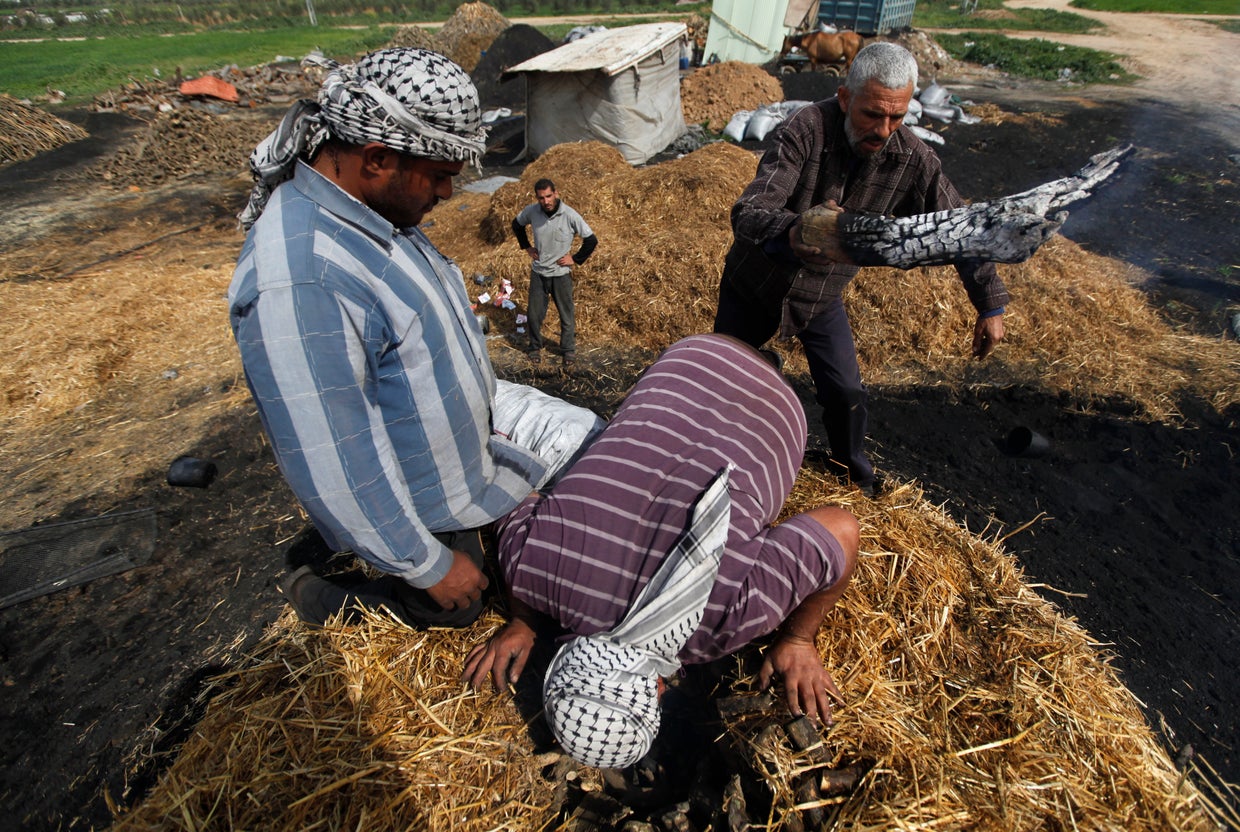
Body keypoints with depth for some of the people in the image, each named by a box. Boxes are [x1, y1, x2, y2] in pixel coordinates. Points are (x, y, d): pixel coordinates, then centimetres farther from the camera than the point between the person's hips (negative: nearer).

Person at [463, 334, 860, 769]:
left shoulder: (739, 607, -37)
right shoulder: (539, 559, -30)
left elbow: (843, 528, -24)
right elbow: (526, 509, -7)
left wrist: (798, 639, -12)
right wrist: (522, 622, -2)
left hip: (768, 406, -2)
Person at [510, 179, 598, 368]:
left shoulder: (570, 215, -18)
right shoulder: (531, 211, -9)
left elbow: (591, 240, -10)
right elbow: (517, 225, 14)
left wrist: (575, 259, -8)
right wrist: (526, 247, 8)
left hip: (561, 273, -2)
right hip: (538, 272, 2)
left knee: (567, 315, 8)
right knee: (534, 314, 10)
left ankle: (568, 350, 26)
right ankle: (535, 347, 31)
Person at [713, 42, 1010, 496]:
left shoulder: (913, 160, -16)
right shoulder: (807, 129, -27)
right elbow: (747, 213, -40)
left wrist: (991, 306, -6)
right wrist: (790, 233, -62)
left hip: (821, 297, 2)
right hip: (754, 282, -2)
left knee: (846, 394, 4)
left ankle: (853, 469, 35)